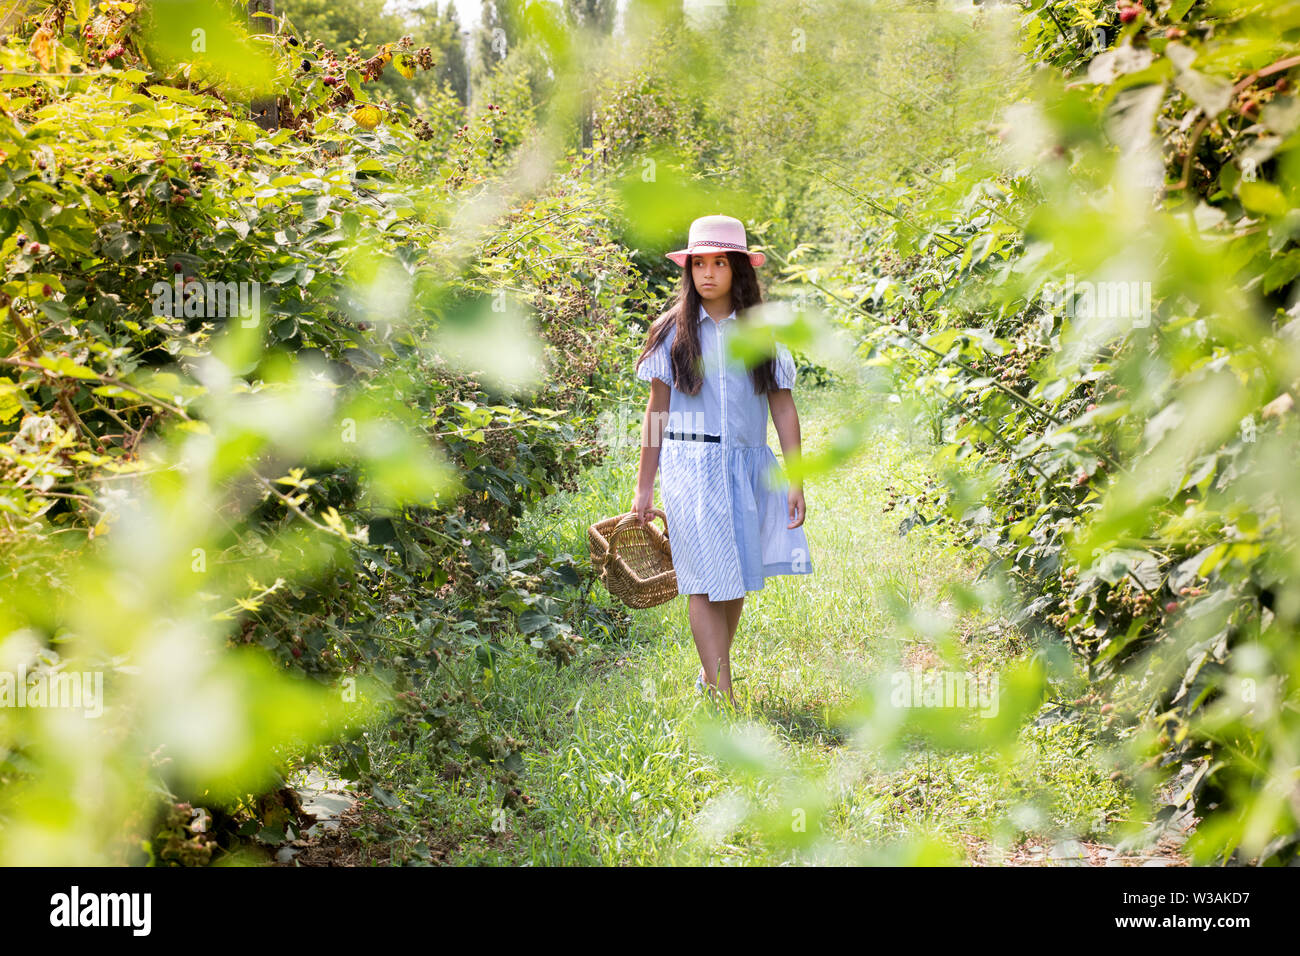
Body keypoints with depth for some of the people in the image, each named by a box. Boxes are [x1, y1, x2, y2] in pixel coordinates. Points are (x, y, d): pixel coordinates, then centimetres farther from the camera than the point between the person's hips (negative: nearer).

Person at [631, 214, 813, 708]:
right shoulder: (672, 332, 4)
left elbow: (784, 409, 8)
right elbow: (656, 410, 6)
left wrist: (795, 480, 2)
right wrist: (644, 484, 5)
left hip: (748, 469, 2)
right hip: (690, 467, -2)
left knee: (736, 580, 7)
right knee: (706, 580, -8)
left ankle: (711, 673, 26)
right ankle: (723, 697, -7)